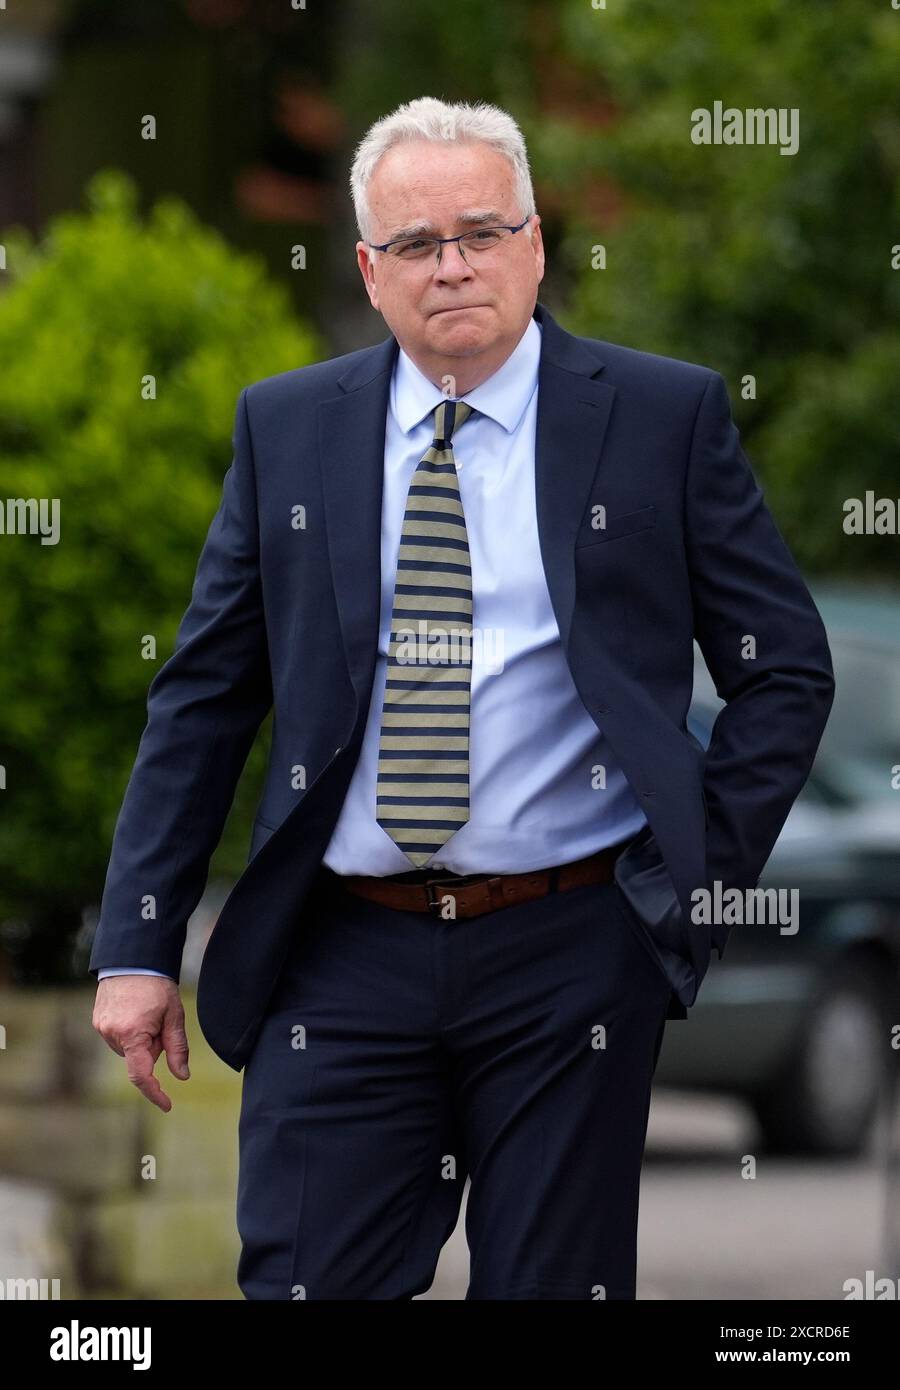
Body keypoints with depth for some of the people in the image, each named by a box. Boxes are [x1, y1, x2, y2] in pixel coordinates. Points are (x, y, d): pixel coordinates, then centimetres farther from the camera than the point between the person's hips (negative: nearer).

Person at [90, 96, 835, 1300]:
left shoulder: (665, 417, 2)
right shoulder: (286, 427, 8)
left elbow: (786, 668, 7)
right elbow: (203, 698, 10)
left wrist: (705, 880, -3)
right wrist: (139, 948, 5)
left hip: (573, 959, -1)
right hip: (339, 958, 1)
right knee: (306, 1285, -2)